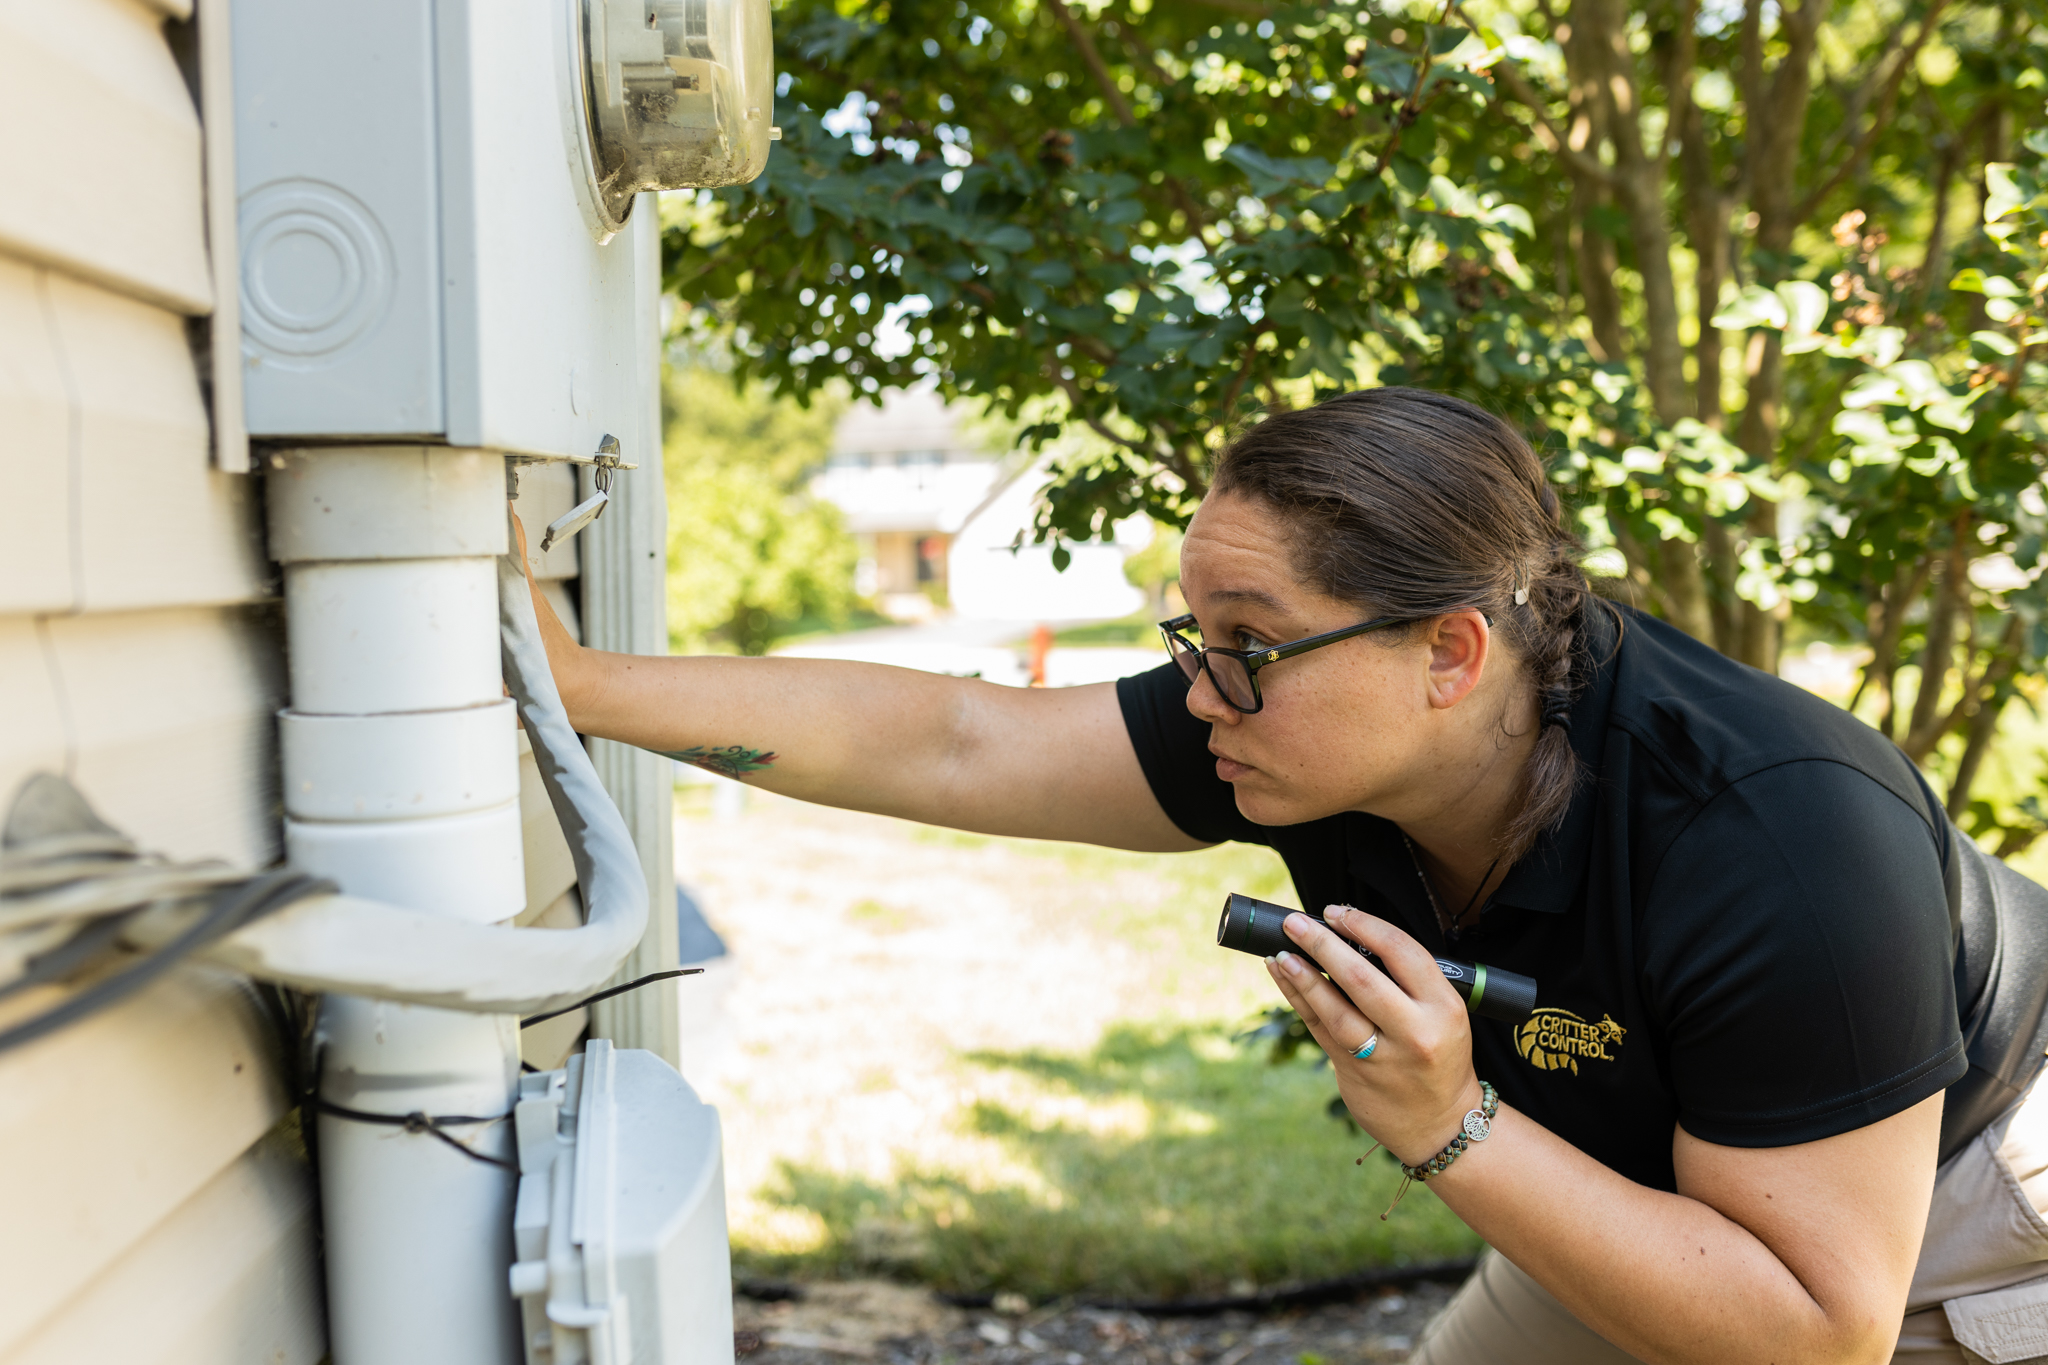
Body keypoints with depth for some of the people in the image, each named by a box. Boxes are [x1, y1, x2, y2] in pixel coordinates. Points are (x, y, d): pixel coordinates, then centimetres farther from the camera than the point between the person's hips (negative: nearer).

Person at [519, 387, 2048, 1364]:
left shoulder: (1783, 850, -41)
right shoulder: (1308, 727, -24)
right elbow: (949, 744, -23)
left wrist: (1452, 1134, -43)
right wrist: (586, 683, -25)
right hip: (1654, 1172, 5)